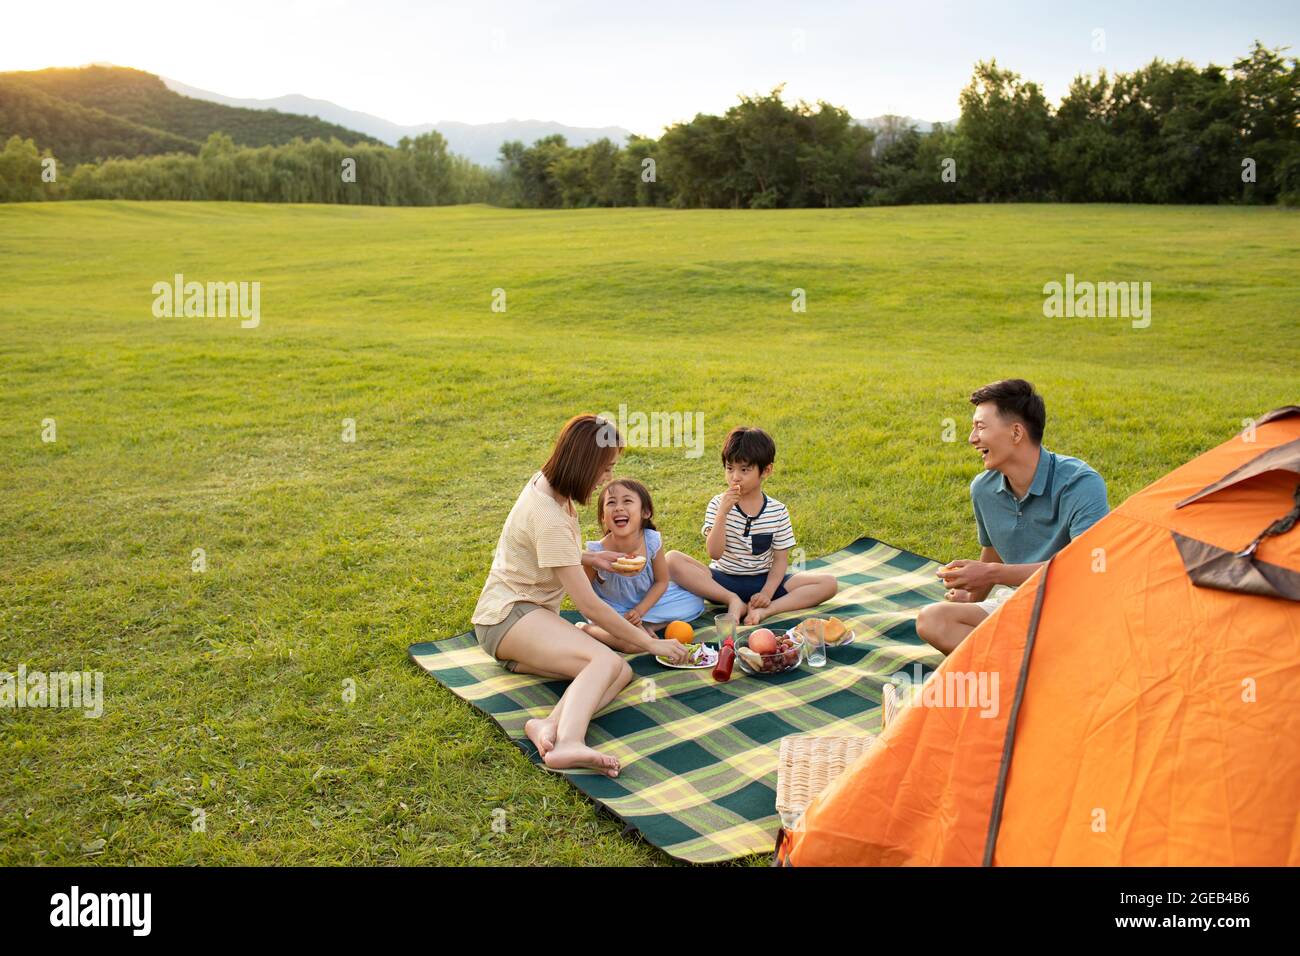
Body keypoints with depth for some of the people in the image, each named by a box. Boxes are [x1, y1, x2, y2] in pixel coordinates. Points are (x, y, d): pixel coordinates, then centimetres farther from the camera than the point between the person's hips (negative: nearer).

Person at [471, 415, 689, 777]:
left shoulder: (543, 483, 6)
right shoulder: (550, 519, -22)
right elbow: (589, 605, -20)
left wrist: (589, 557, 7)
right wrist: (650, 643, -13)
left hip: (528, 613, 9)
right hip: (509, 615, -9)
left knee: (622, 671, -15)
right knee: (606, 660, -33)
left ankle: (550, 725, -37)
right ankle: (568, 743, -55)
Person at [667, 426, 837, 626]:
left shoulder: (778, 511, -2)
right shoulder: (718, 504, -4)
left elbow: (780, 559, -1)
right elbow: (714, 553, -15)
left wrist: (767, 593, -17)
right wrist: (722, 513, -26)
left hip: (763, 581, 1)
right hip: (722, 581, -1)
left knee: (829, 583, -18)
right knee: (672, 559, -26)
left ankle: (765, 610, -27)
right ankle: (732, 600, -24)